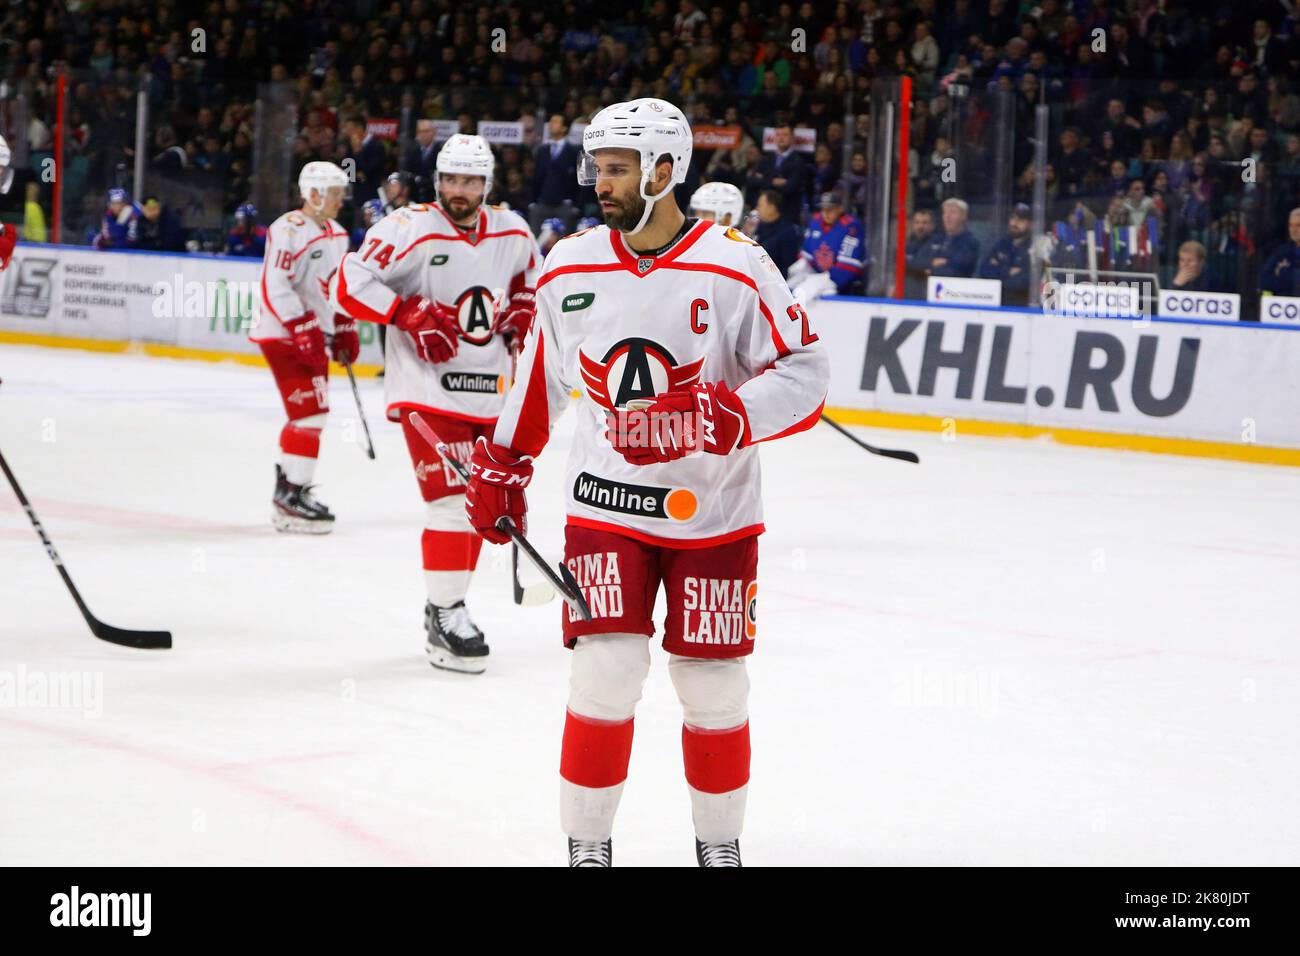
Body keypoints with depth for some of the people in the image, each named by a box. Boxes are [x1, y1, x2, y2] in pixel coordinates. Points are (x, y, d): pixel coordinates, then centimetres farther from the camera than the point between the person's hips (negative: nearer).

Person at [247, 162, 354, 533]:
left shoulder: (337, 235, 13)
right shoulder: (289, 230, -17)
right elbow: (274, 287, -23)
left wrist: (345, 331, 17)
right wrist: (304, 330, -26)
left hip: (312, 333, 10)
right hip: (282, 333, -10)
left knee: (312, 414, 14)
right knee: (309, 412, -13)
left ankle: (289, 485, 26)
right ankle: (289, 498, -9)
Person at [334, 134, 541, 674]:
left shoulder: (512, 234, 5)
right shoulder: (411, 230, -12)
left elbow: (530, 279, 26)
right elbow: (351, 285, -15)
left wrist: (522, 313, 6)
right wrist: (412, 314, -21)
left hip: (489, 392, 6)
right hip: (429, 390, -6)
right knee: (451, 500, -13)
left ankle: (448, 601, 28)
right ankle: (444, 617, -5)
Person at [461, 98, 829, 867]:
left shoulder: (735, 268, -12)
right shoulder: (570, 270, 1)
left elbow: (806, 370, -11)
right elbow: (541, 371, 16)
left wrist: (735, 416, -26)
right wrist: (503, 461, 19)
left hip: (713, 513, -2)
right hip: (606, 506, 2)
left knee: (714, 688, 6)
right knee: (604, 677, -6)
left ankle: (721, 843, 26)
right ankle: (588, 847, 9)